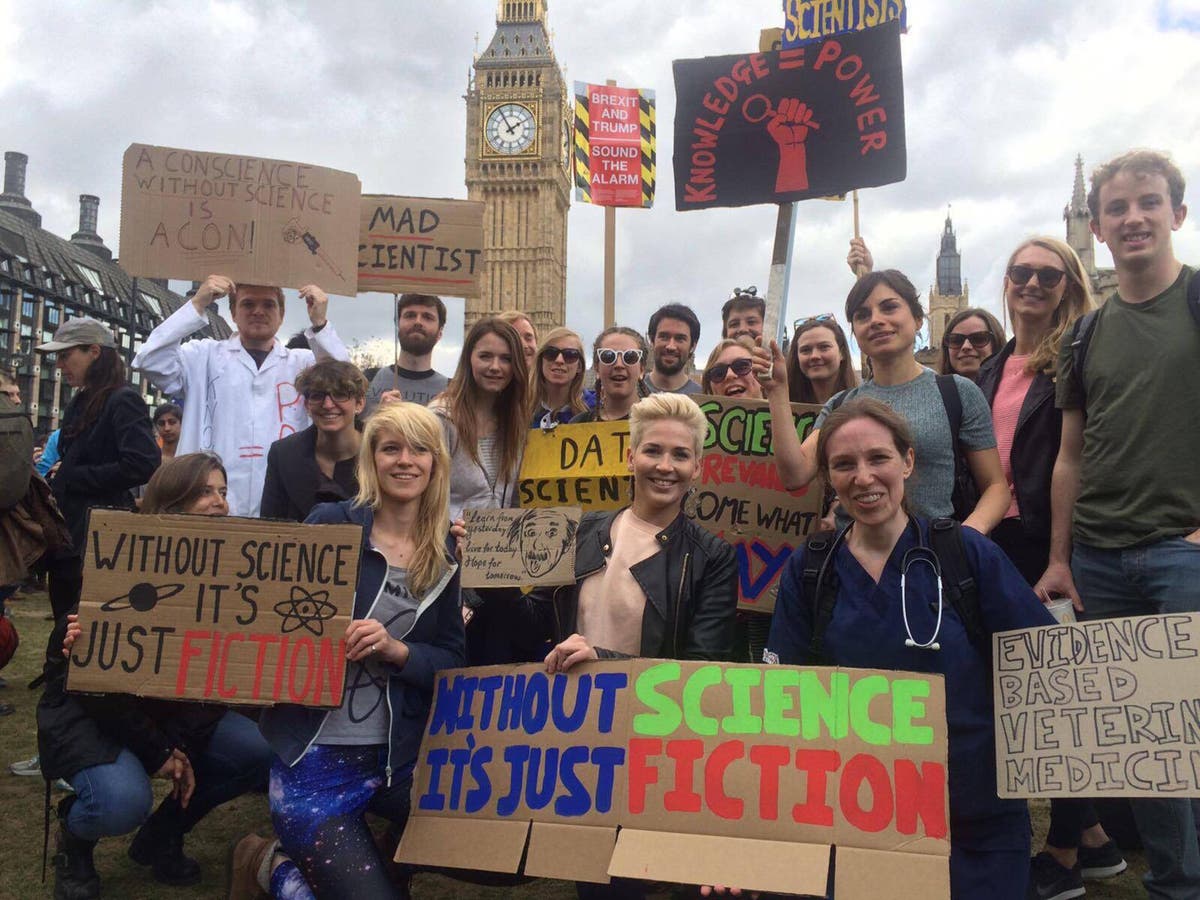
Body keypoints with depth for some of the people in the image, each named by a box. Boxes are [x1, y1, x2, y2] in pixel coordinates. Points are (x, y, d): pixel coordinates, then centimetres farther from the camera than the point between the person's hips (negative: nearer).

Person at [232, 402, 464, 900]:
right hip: (315, 756, -4)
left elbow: (453, 661, 1)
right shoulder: (331, 523, -6)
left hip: (403, 756, 4)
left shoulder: (449, 552, 4)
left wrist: (394, 649, -16)